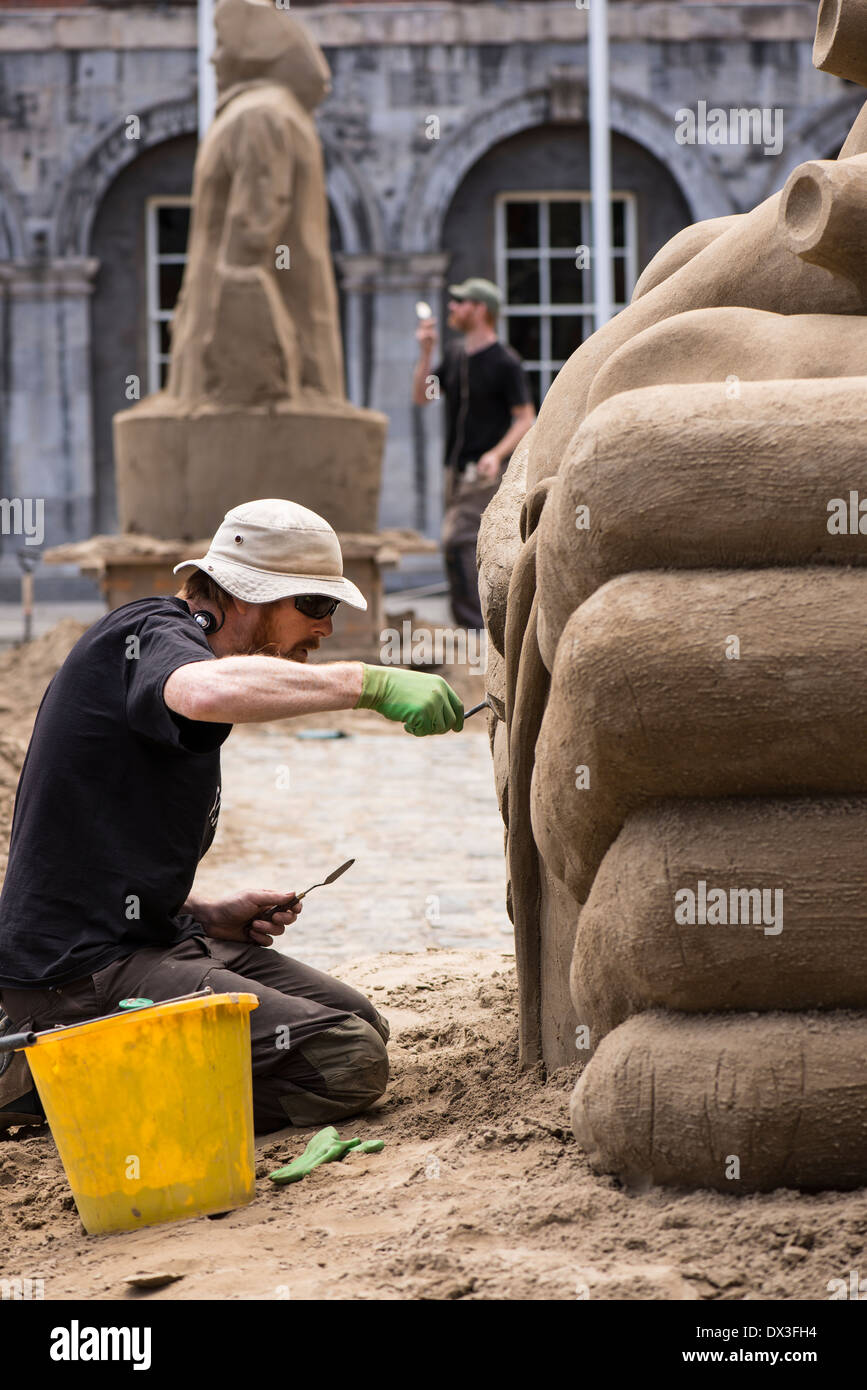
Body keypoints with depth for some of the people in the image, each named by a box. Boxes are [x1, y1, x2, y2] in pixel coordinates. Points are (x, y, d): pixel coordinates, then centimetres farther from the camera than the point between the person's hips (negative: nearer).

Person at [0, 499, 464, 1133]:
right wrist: (368, 681, -34)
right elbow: (209, 691, -39)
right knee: (349, 1060, -17)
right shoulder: (151, 635, -11)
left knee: (364, 1025, 13)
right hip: (86, 971, -11)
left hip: (151, 938, 11)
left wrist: (209, 916, 8)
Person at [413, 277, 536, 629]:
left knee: (459, 541, -20)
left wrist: (496, 454, -23)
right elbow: (421, 396, 13)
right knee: (470, 548, 11)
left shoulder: (505, 362, -10)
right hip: (457, 469, 8)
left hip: (486, 472, -8)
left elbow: (525, 419, -10)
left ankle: (474, 620, -21)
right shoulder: (454, 354, 13)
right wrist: (425, 352, 1)